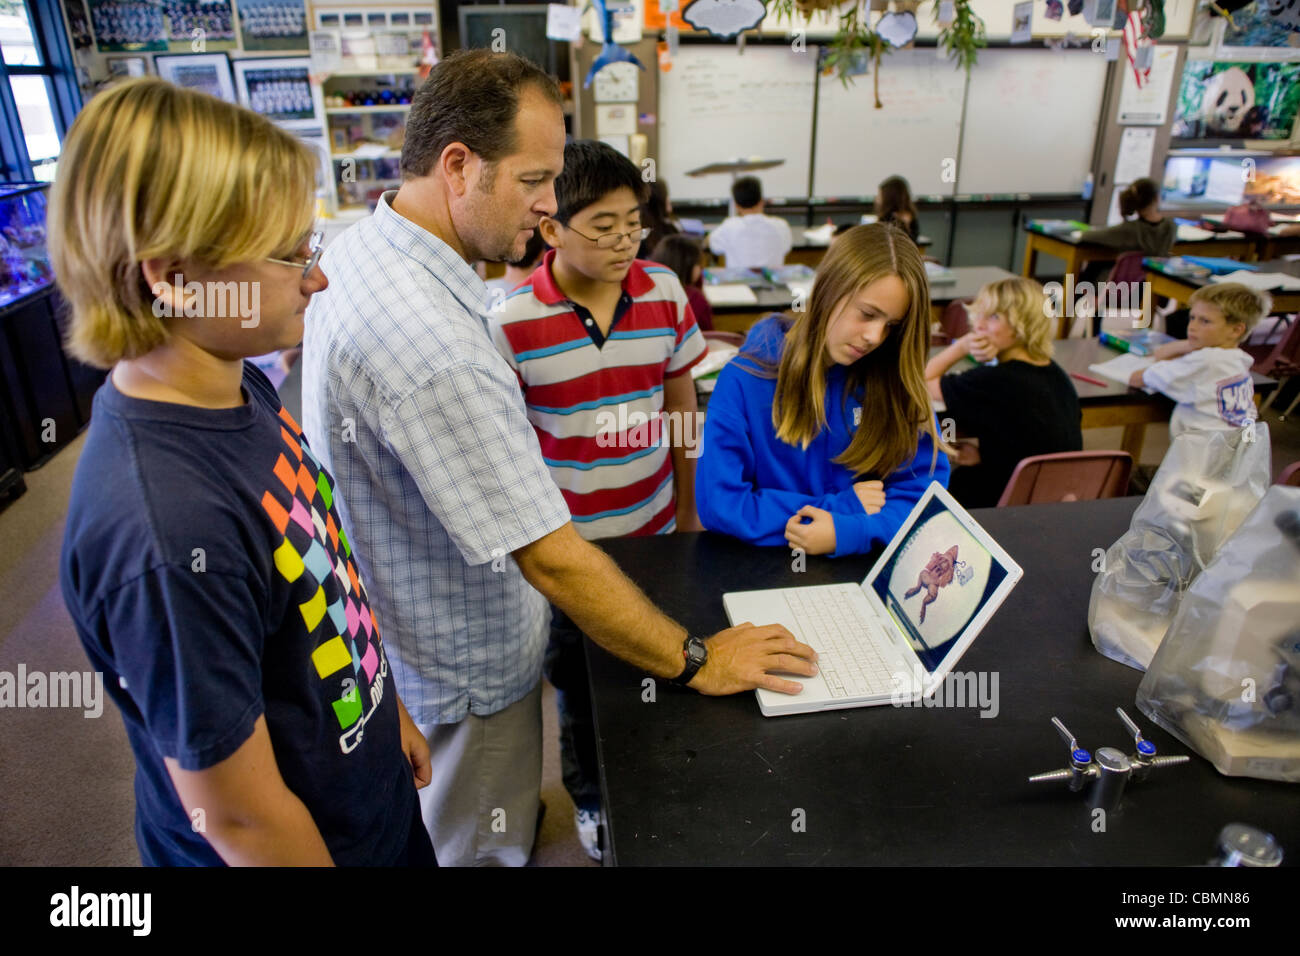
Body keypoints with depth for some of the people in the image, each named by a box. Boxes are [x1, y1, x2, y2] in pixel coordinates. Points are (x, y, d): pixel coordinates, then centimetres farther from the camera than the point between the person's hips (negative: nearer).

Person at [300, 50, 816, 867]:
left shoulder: (362, 250, -5)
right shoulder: (431, 343, -39)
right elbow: (552, 557, -34)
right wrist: (695, 663, -23)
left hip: (397, 612, 9)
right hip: (466, 668, -9)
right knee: (482, 845, 20)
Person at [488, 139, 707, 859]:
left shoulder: (665, 294, -4)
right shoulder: (511, 322, -15)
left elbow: (682, 409, 5)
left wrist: (689, 511, 10)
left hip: (653, 530, 3)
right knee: (579, 679, 17)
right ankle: (591, 797, 45)